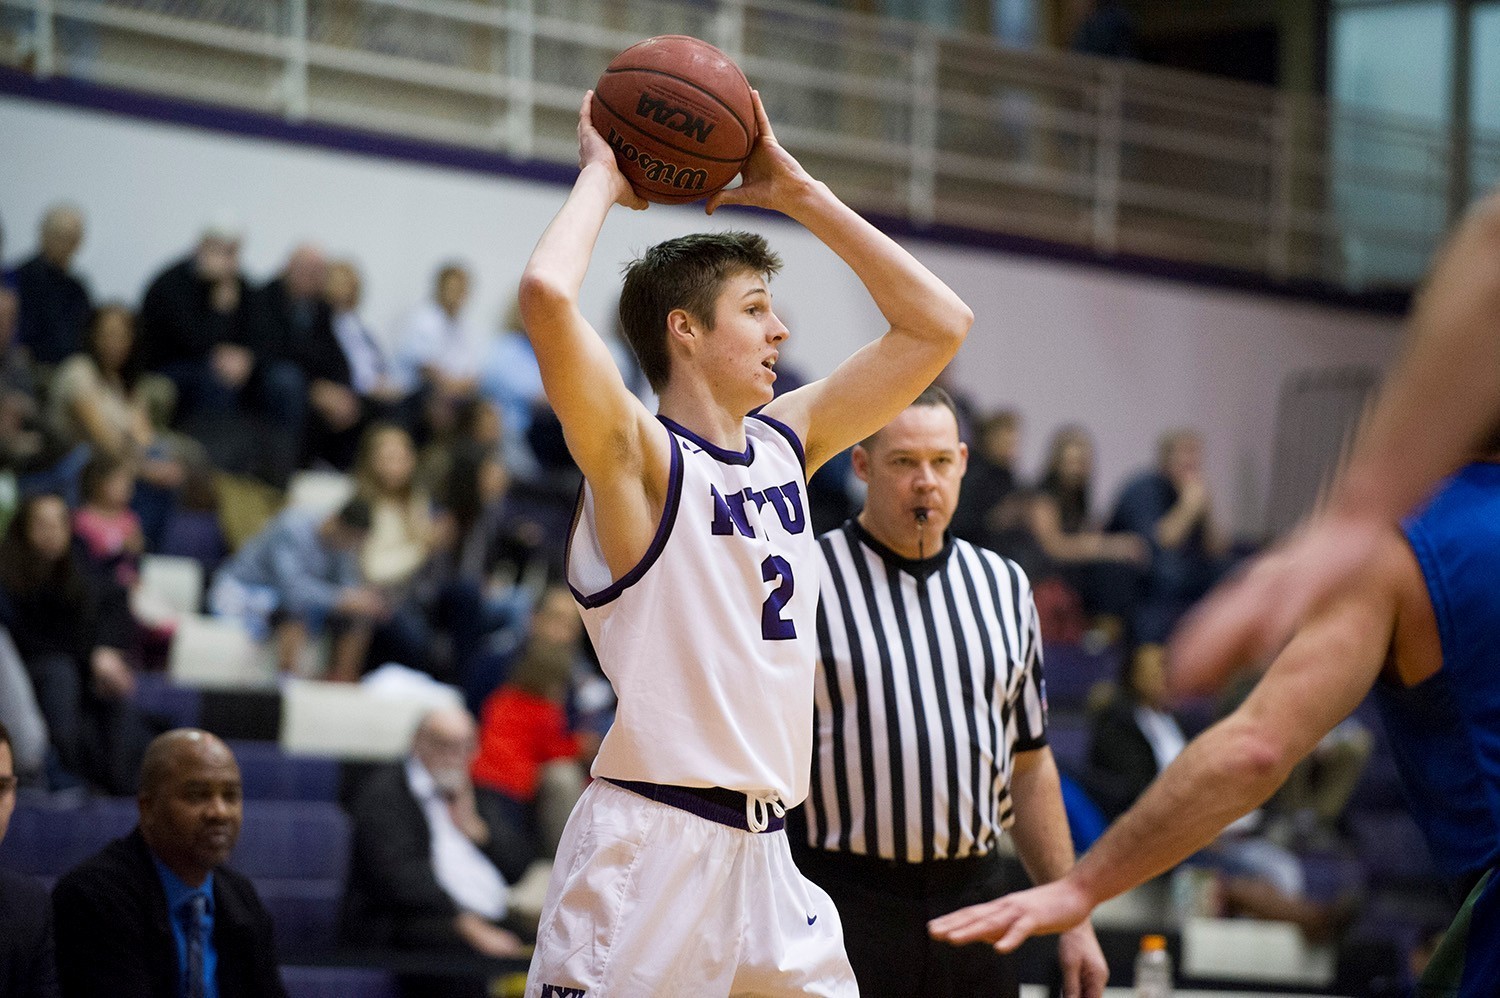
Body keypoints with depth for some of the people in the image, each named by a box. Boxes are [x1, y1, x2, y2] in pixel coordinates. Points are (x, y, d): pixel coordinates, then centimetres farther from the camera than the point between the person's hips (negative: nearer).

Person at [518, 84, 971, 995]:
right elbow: (547, 295, -26)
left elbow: (940, 323, 19)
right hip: (650, 845, -7)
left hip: (764, 850, 7)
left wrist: (799, 193, 13)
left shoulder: (786, 440, 14)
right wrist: (603, 178, -7)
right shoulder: (639, 458, -7)